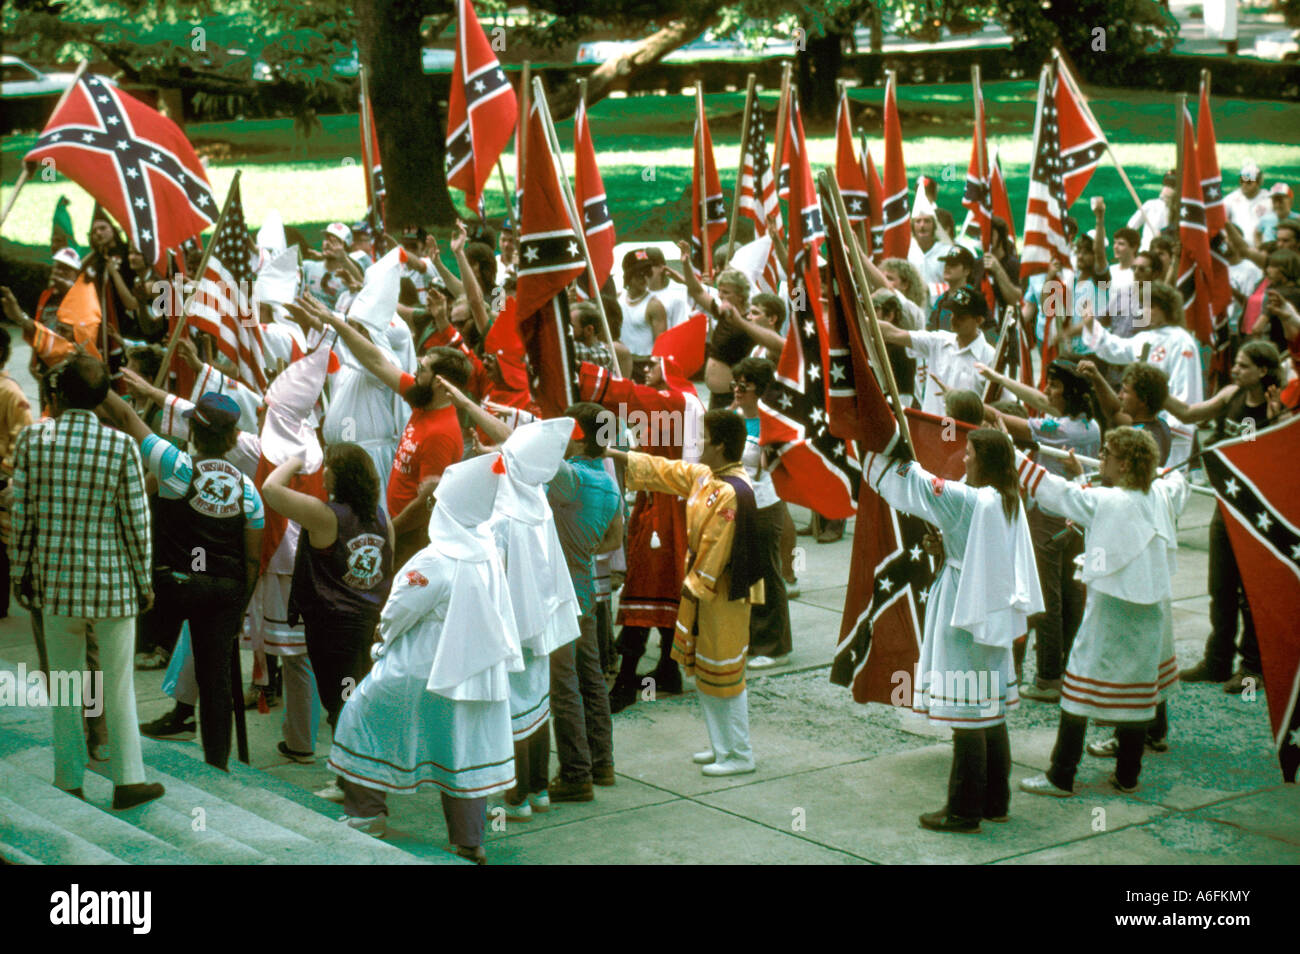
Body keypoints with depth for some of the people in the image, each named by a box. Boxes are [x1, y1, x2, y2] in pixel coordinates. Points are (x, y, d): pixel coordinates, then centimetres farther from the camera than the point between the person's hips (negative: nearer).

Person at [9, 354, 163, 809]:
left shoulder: (32, 440, -5)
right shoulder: (121, 446, -9)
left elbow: (21, 514, -1)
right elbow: (135, 520, -5)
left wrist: (20, 574, 11)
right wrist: (144, 582, 6)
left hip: (56, 580, 2)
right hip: (112, 582, -1)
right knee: (118, 684, 9)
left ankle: (68, 782, 17)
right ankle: (127, 778, 12)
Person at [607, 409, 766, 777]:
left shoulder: (732, 492, -24)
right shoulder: (703, 476, 5)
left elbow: (717, 549, -23)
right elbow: (664, 471, 17)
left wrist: (696, 585, -16)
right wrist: (616, 455, 16)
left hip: (723, 594, -10)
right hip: (703, 587, 10)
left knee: (723, 673, -1)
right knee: (705, 671, 17)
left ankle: (741, 756, 9)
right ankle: (722, 746, 28)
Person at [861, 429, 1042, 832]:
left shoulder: (969, 501, -18)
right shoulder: (1010, 502, 5)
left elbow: (916, 486, -11)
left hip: (966, 615, -9)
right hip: (995, 615, 9)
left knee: (967, 718, -3)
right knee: (992, 713, 16)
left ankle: (964, 811, 3)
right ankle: (996, 802, 24)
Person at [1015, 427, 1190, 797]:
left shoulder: (1104, 502, -17)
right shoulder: (1161, 498, 0)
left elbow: (1052, 490, -16)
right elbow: (1177, 483, 23)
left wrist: (1010, 453, -11)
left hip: (1111, 609, -6)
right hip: (1151, 610, 6)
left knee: (1078, 691, 1)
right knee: (1137, 690, 15)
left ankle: (1061, 777, 4)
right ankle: (1127, 776, 21)